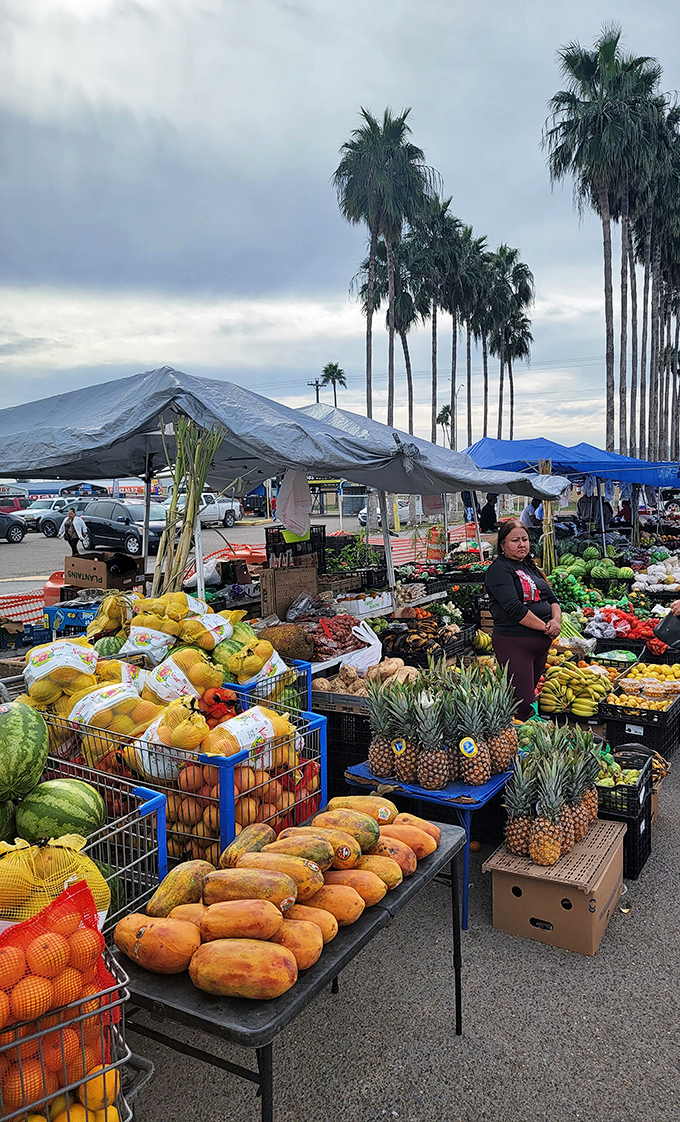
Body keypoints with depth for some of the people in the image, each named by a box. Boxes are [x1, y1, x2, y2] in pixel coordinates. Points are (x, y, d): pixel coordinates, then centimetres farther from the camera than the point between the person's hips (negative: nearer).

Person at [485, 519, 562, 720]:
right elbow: (515, 609, -19)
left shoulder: (530, 566, 17)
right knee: (523, 703, -9)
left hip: (541, 643, 8)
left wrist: (556, 620, -5)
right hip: (514, 642, -8)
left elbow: (552, 599, 16)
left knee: (530, 697, 15)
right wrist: (545, 627, -15)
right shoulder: (499, 570, -9)